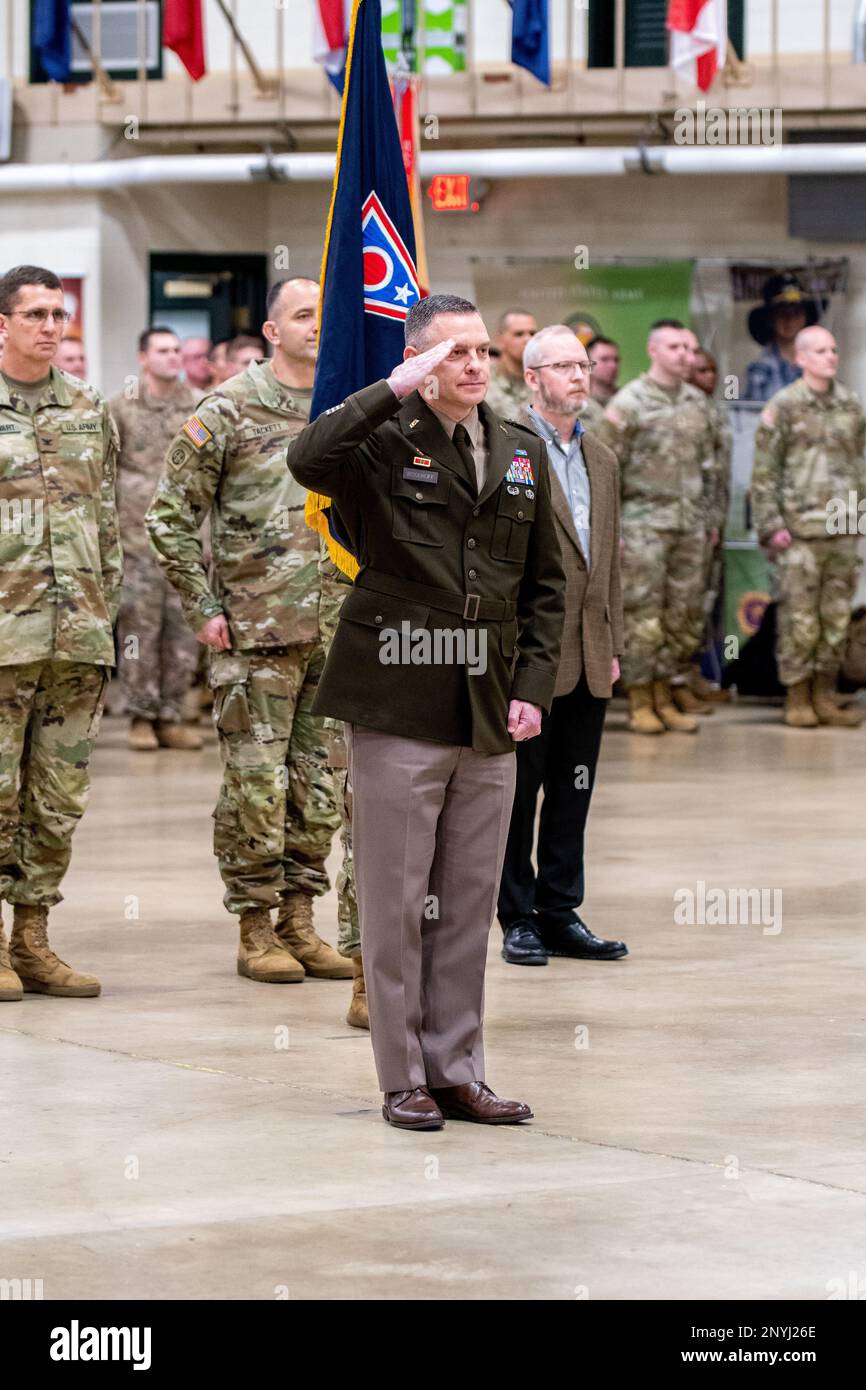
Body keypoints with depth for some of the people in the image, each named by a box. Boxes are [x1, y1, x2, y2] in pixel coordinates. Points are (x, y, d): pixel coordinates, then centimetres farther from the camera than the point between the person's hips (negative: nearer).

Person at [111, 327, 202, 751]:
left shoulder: (198, 408, 10)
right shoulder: (121, 407, 3)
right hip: (138, 536, -3)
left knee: (183, 628, 3)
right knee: (139, 626, -3)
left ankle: (171, 716, 10)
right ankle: (140, 716, 4)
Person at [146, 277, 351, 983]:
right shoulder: (228, 411, -4)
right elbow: (171, 515, -3)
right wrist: (203, 608, -7)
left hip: (337, 632, 5)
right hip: (257, 633, -5)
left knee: (320, 788, 8)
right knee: (257, 785, -3)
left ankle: (299, 922, 17)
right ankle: (256, 931, 5)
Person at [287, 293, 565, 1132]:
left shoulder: (522, 454, 11)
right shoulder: (384, 444, -5)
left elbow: (546, 582, 16)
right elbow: (308, 459, -28)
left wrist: (533, 686, 6)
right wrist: (399, 388, -28)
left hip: (490, 716, 5)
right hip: (399, 710, -5)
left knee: (469, 903, 10)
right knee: (395, 902, 2)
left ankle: (456, 1071, 18)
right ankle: (404, 1080, 10)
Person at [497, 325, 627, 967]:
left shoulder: (602, 459, 16)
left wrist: (613, 644, 14)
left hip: (588, 660, 7)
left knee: (573, 792, 10)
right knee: (517, 793, 2)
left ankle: (560, 913, 17)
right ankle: (519, 919, 9)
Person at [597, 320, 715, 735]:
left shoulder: (696, 402, 12)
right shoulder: (629, 402, -6)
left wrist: (706, 518, 17)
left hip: (689, 525, 6)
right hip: (644, 523, -6)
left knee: (683, 617, 6)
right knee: (642, 618, -4)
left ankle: (664, 697, 15)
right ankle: (639, 703, 2)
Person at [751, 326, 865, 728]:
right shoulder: (783, 407, -2)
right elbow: (764, 472, -4)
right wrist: (770, 525, -10)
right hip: (800, 530, -5)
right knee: (799, 616, -4)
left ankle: (823, 696, 13)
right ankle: (797, 699, 4)